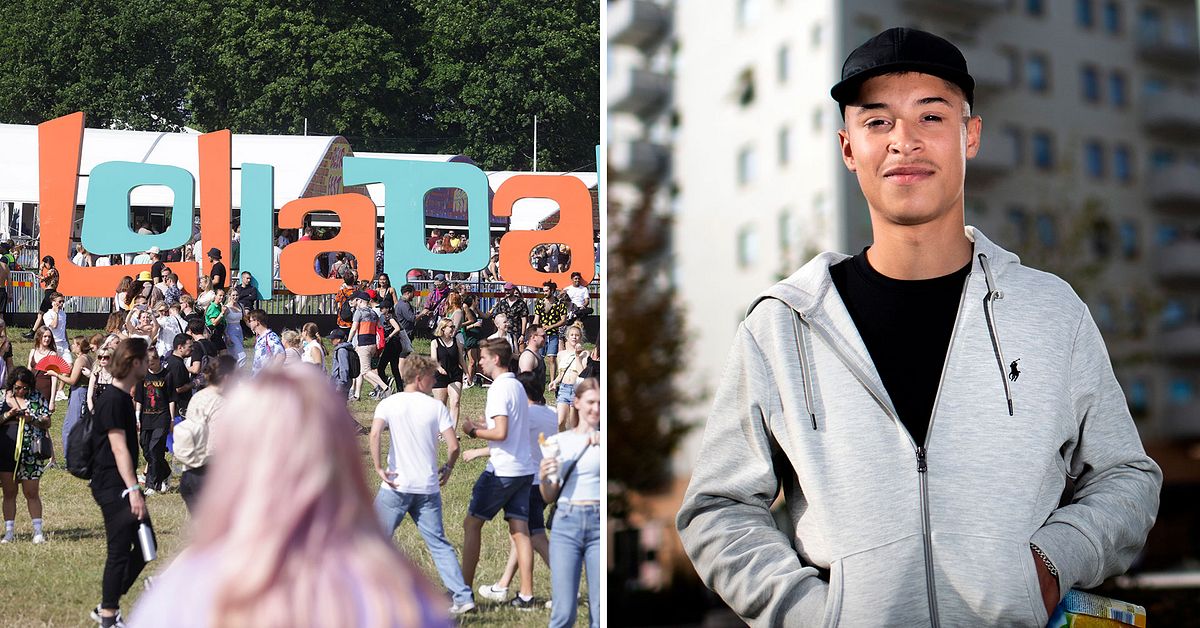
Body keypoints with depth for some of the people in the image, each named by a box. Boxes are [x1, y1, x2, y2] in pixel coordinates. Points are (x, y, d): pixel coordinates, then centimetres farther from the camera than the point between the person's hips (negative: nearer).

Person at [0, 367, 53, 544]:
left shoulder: (37, 398, 3)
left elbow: (47, 423, 2)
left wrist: (32, 420, -16)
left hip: (30, 454, -1)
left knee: (31, 492, 0)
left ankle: (38, 531, 6)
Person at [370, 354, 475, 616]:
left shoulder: (389, 404, 1)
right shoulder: (436, 407, 3)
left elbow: (375, 433, -17)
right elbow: (453, 445, -4)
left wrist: (378, 468, -10)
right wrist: (447, 469, 14)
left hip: (396, 486, -2)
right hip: (428, 487, 2)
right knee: (438, 543, 8)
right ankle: (463, 597, 1)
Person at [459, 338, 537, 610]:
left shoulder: (499, 389, -14)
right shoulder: (517, 385, 14)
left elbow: (501, 433, -21)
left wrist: (474, 431, -7)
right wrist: (485, 424, 14)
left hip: (503, 470, -8)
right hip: (525, 469, 8)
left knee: (472, 524, 3)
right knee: (520, 529, 5)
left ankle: (465, 590, 4)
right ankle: (526, 595, 2)